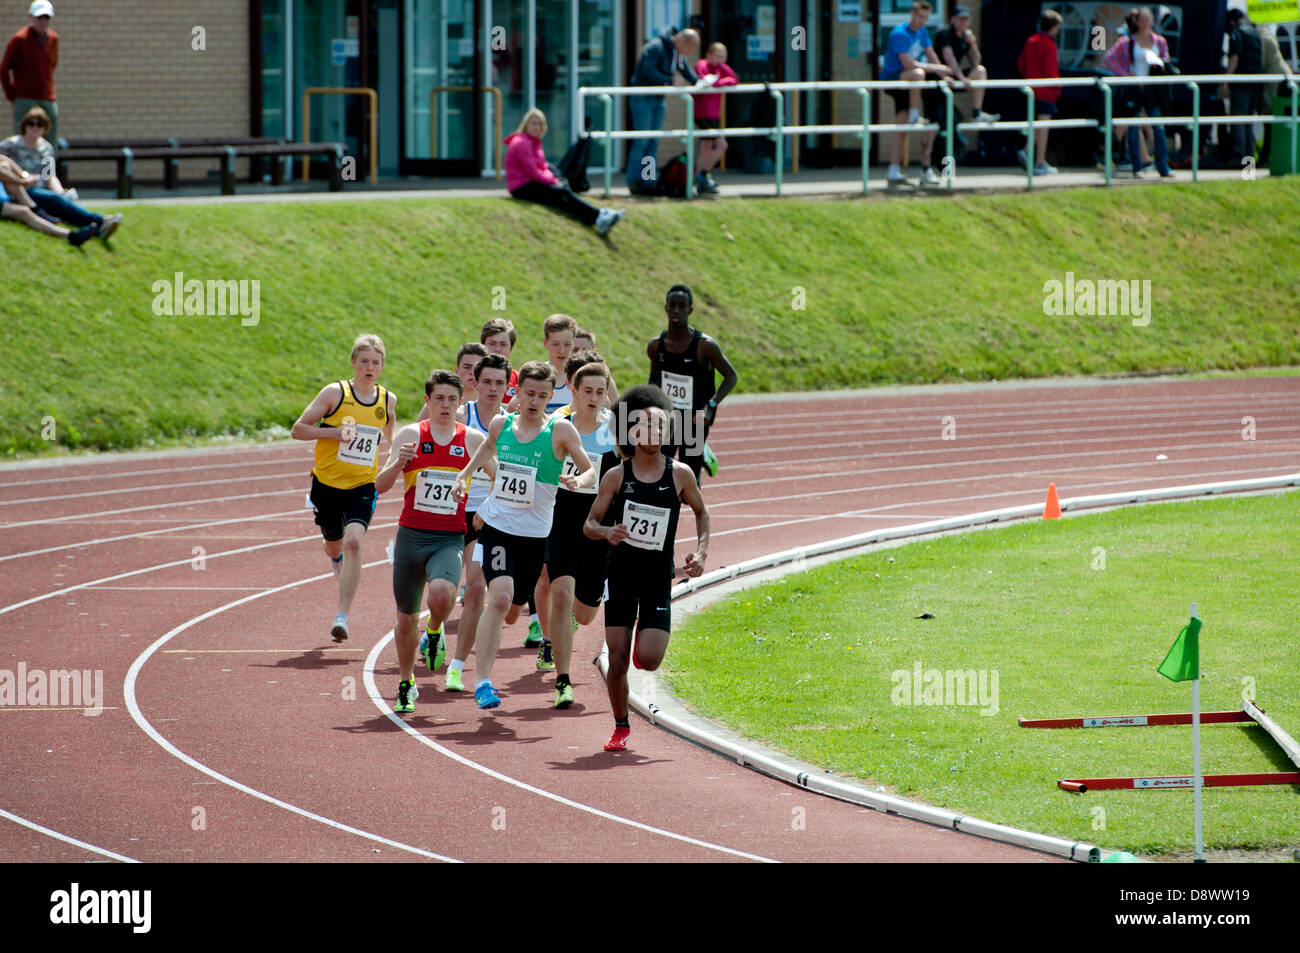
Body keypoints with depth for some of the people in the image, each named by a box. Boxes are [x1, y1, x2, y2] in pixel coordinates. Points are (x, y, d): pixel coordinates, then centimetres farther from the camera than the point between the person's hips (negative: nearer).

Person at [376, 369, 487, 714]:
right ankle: (406, 684, 30)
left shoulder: (472, 440, 4)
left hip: (450, 539, -1)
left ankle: (435, 632, 5)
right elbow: (380, 485, -2)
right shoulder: (411, 435, 2)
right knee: (406, 617, 9)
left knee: (442, 594, -29)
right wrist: (398, 463, -21)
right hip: (411, 535, 1)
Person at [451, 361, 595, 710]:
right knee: (500, 596, -21)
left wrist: (578, 480, -29)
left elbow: (592, 470, -7)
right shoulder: (501, 425, 2)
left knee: (510, 608, 12)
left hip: (535, 533, 0)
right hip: (496, 524, 0)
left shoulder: (560, 430, -7)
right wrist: (463, 475, 13)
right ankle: (483, 680, -21)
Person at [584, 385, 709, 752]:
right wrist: (606, 532, -22)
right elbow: (589, 524, 1)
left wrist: (701, 552, -1)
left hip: (659, 579, 0)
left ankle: (647, 636, 26)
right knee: (617, 661, -1)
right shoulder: (616, 477, -4)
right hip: (621, 574, 0)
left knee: (648, 660, -11)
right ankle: (621, 728, 19)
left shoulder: (679, 475, -3)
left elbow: (701, 513, 14)